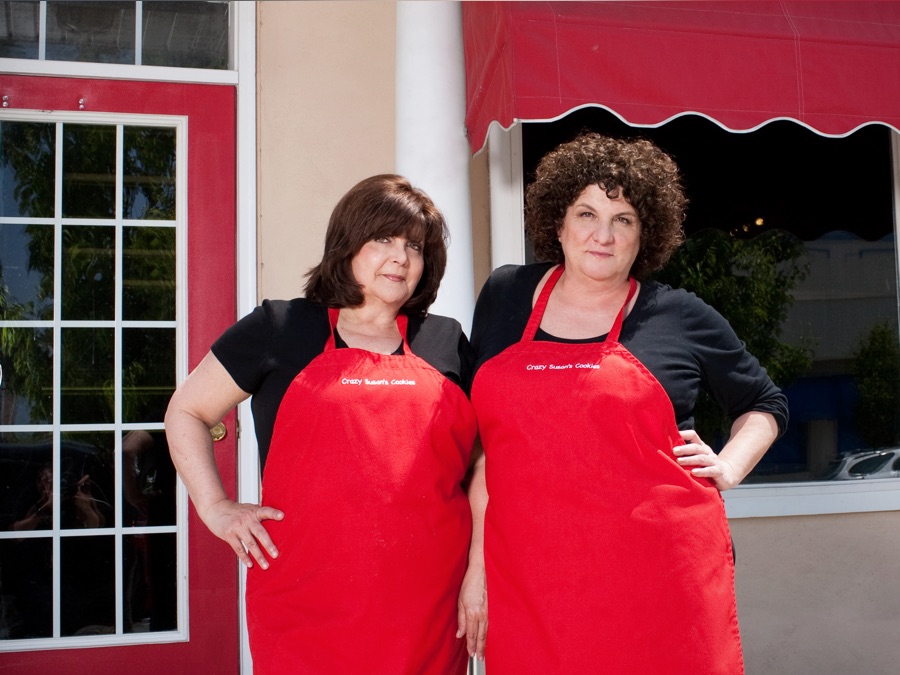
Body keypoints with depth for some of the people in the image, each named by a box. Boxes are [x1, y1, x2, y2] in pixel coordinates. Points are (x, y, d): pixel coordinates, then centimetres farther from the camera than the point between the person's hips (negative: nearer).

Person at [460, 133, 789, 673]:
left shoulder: (683, 317, 3)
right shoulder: (505, 297, 8)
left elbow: (765, 403, 19)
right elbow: (483, 436, 11)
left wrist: (727, 468, 1)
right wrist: (477, 562, 8)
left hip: (663, 578, -1)